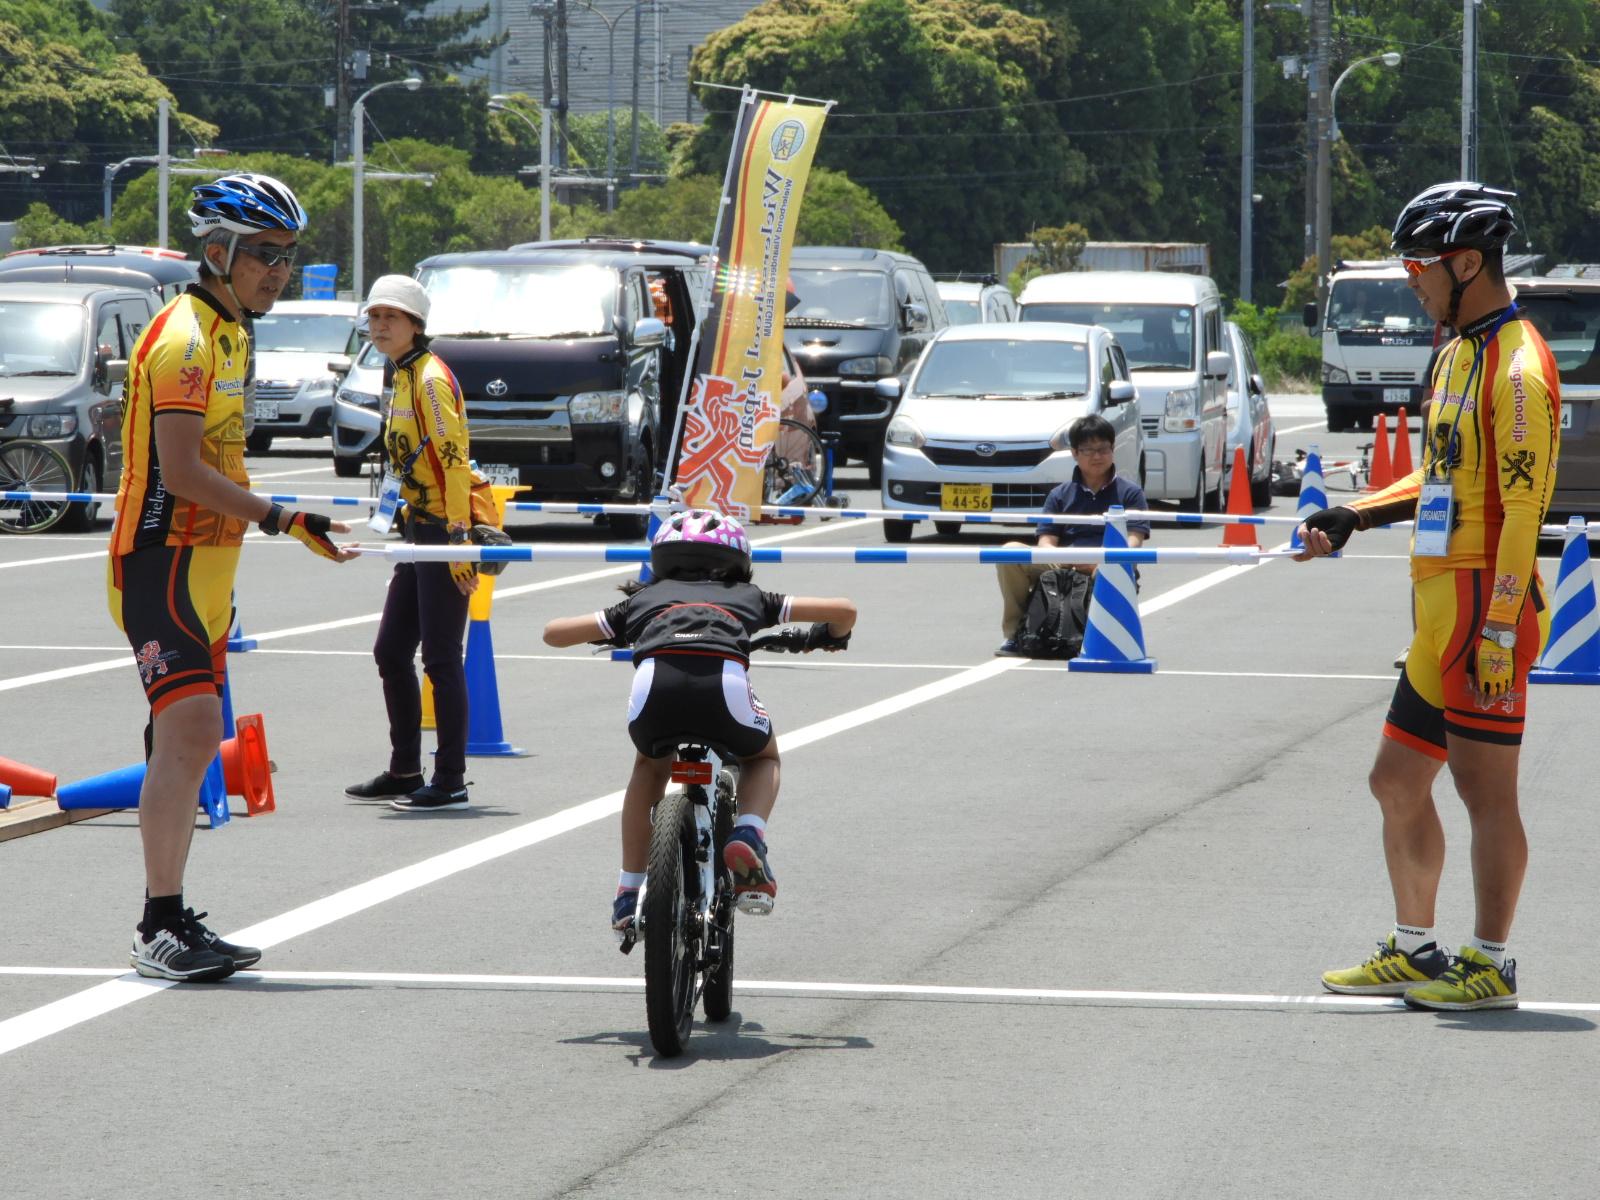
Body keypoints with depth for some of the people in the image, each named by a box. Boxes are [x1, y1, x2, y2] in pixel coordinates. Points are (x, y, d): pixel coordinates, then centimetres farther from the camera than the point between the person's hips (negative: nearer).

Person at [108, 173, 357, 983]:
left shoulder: (228, 333, 17)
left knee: (189, 743, 10)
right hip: (161, 560, -10)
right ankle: (160, 927, -16)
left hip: (202, 567, 10)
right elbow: (183, 471, -23)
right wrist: (282, 519, -25)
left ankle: (167, 923, 15)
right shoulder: (184, 337, -15)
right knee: (187, 730, -16)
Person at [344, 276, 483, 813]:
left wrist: (458, 538, -24)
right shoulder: (401, 376, 16)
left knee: (441, 659, -7)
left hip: (446, 531, -10)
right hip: (420, 529, 10)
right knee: (390, 653, 12)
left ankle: (451, 782, -3)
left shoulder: (431, 377, -13)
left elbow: (455, 459, -20)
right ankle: (405, 770, 21)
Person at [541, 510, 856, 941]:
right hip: (726, 678, -1)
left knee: (650, 767, 35)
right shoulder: (747, 597, 35)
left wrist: (609, 636, 59)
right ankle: (748, 836, 3)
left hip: (654, 675, 1)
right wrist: (828, 638, 60)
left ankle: (628, 893, 28)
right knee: (763, 757, 33)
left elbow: (554, 632, 38)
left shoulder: (646, 598, 35)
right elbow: (844, 611, 36)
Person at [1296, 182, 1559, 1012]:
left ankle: (1491, 966, 2)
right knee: (1397, 781, 13)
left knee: (1486, 789, -4)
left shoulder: (1518, 366, -14)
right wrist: (1351, 520, 17)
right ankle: (1414, 951, 23)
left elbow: (1523, 506, -19)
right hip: (1439, 611, 10)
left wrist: (1500, 628, -22)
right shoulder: (1461, 352, 17)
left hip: (1485, 610, -10)